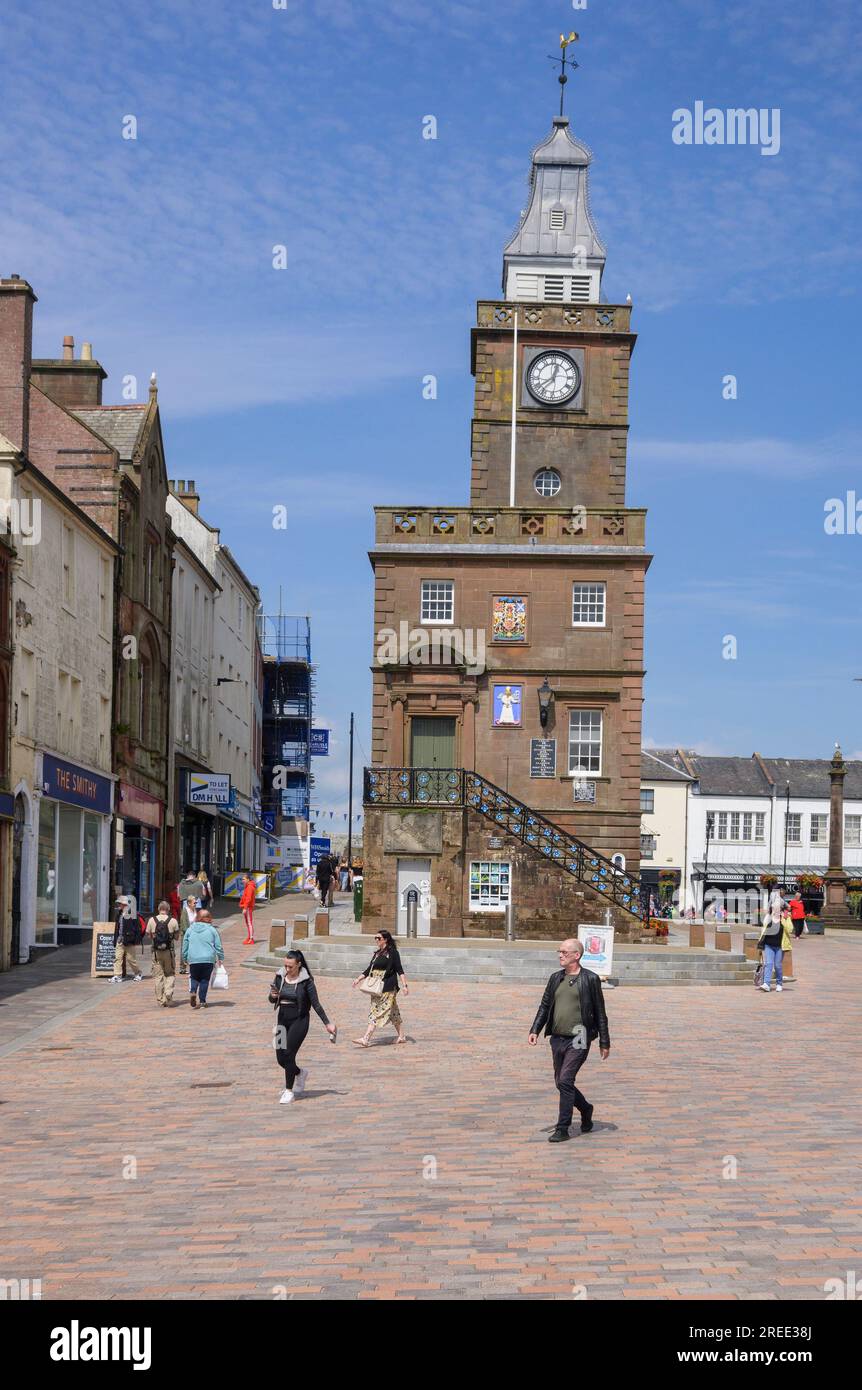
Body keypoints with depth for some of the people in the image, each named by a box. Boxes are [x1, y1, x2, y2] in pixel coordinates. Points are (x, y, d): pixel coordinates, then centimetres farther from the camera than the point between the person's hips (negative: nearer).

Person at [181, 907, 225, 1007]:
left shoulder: (190, 930, 6)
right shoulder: (212, 930, 2)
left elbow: (185, 946, 11)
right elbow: (218, 946, 4)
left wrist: (185, 958, 22)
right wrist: (221, 958, 16)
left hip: (193, 959, 1)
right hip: (208, 959, -1)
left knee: (194, 978, 14)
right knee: (205, 980, 7)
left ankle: (192, 991, -14)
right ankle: (202, 1001, 6)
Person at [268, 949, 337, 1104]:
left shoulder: (306, 980, -12)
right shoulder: (280, 977, 1)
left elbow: (316, 1004, -6)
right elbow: (272, 1000, 8)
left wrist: (327, 1023, -6)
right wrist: (273, 996, -16)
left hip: (299, 1020, -5)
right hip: (283, 1020, 5)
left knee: (289, 1055, -12)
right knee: (281, 1058, 6)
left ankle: (289, 1091, 2)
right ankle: (300, 1073, 36)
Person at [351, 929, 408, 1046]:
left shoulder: (392, 952, -7)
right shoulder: (377, 953, 16)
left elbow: (399, 970, -9)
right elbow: (369, 969, 19)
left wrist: (404, 985, -13)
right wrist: (358, 979, 10)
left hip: (387, 988, -8)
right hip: (376, 987, 8)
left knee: (377, 1013, -10)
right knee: (393, 1012, 13)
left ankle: (365, 1039, -16)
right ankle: (401, 1037, 21)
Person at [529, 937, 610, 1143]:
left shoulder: (590, 979, -3)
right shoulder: (556, 978, 11)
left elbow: (600, 1012, 0)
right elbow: (545, 1006, 15)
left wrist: (604, 1042, 0)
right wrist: (535, 1030, 1)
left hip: (578, 1039, -6)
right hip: (557, 1038, 6)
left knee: (565, 1082, -13)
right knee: (560, 1083, 11)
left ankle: (562, 1129, -5)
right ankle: (586, 1109, 36)